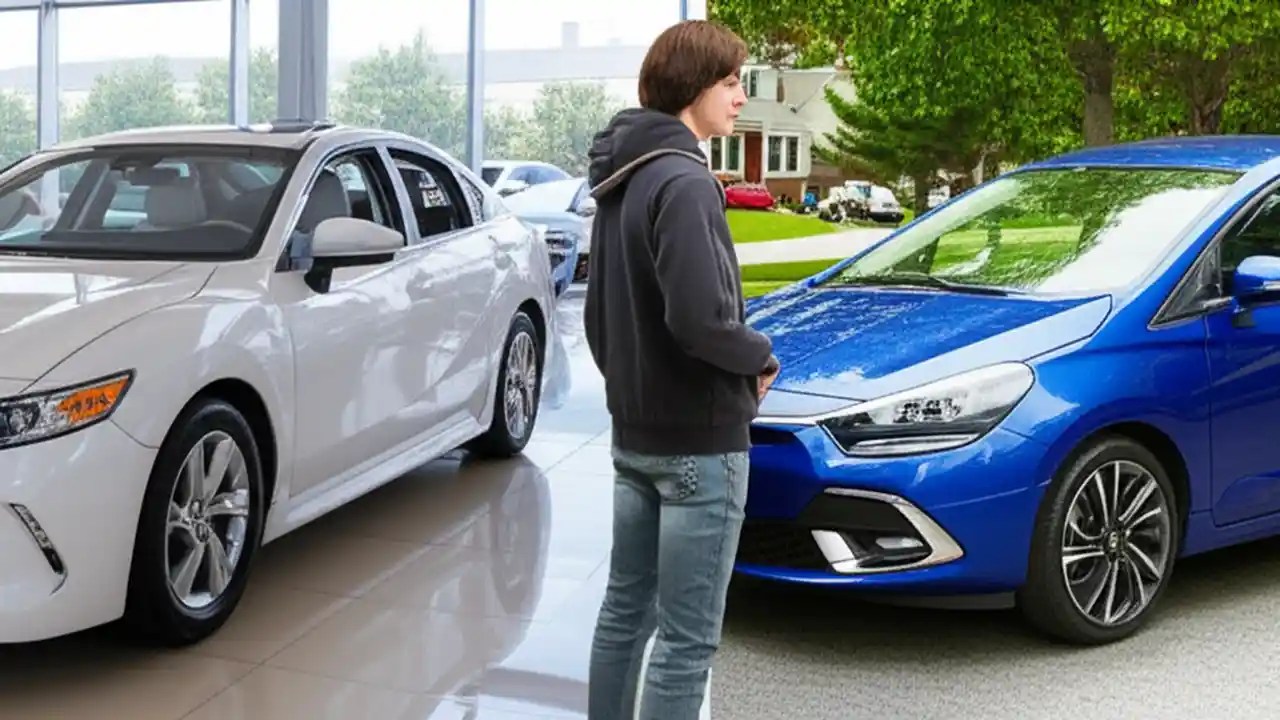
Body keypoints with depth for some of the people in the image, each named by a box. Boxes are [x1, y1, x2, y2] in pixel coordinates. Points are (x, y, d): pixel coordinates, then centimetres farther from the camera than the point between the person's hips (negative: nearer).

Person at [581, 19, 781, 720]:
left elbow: (597, 311, 18)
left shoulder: (620, 180, 12)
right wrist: (762, 357, -11)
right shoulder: (684, 181, -19)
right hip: (699, 441, -10)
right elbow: (700, 318, -28)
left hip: (633, 433, 10)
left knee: (625, 609, 19)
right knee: (686, 638, -1)